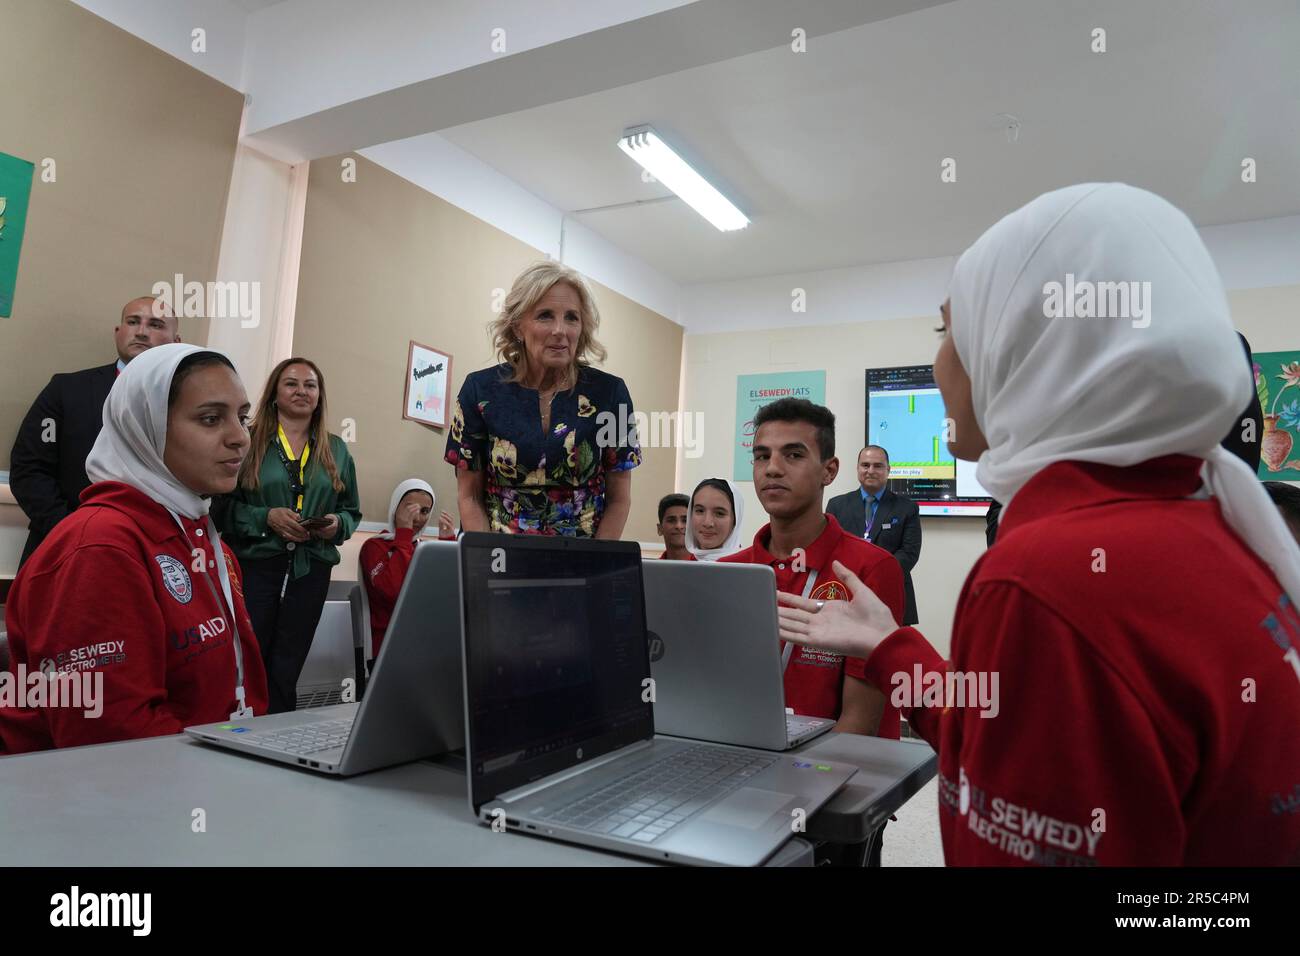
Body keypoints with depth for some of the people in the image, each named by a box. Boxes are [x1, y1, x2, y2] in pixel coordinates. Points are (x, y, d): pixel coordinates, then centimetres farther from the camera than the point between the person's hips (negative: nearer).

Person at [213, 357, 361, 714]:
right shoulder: (248, 442, 2)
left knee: (286, 672, 9)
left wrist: (337, 524, -6)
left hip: (311, 569, 3)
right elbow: (223, 505, -2)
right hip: (255, 564, -3)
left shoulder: (335, 450, 12)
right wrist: (266, 517, -16)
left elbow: (352, 511, 14)